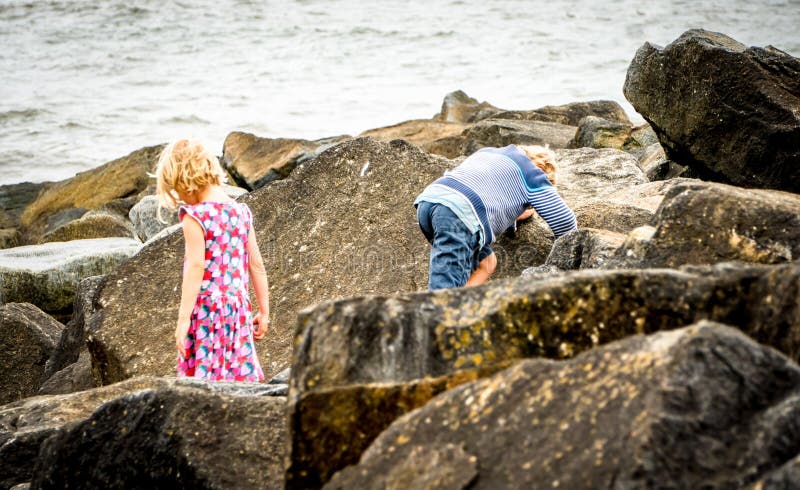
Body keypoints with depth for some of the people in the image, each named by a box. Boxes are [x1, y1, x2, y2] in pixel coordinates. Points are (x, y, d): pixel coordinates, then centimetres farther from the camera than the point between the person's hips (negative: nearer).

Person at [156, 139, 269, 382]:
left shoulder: (195, 216, -11)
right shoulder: (241, 211, 9)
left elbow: (196, 266, -17)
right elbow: (256, 264, 12)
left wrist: (183, 317, -16)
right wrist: (263, 311, 19)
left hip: (206, 309, -6)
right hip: (238, 306, 6)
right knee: (240, 376, 8)